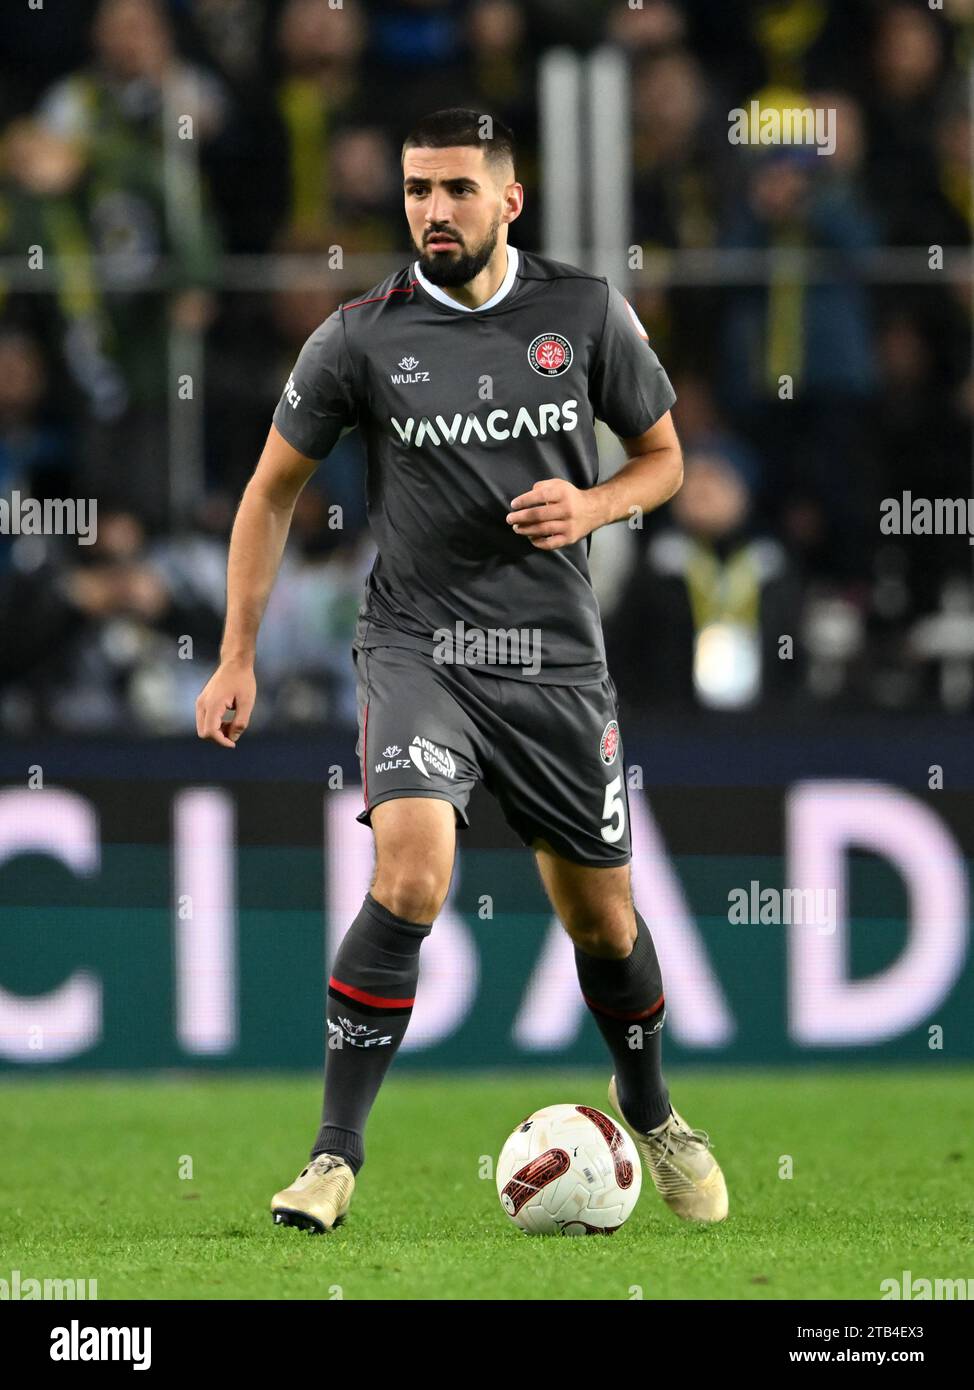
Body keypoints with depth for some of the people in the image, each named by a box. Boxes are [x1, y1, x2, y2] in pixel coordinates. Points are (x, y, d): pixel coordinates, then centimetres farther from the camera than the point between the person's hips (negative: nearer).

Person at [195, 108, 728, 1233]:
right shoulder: (362, 336, -5)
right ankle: (335, 1157, -19)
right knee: (411, 875, -25)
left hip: (556, 658, 2)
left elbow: (661, 457, 12)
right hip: (418, 644, -2)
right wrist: (237, 658, 3)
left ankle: (650, 1112, 40)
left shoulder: (585, 314, -1)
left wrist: (593, 506, -10)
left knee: (602, 920, 11)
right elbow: (272, 491, 6)